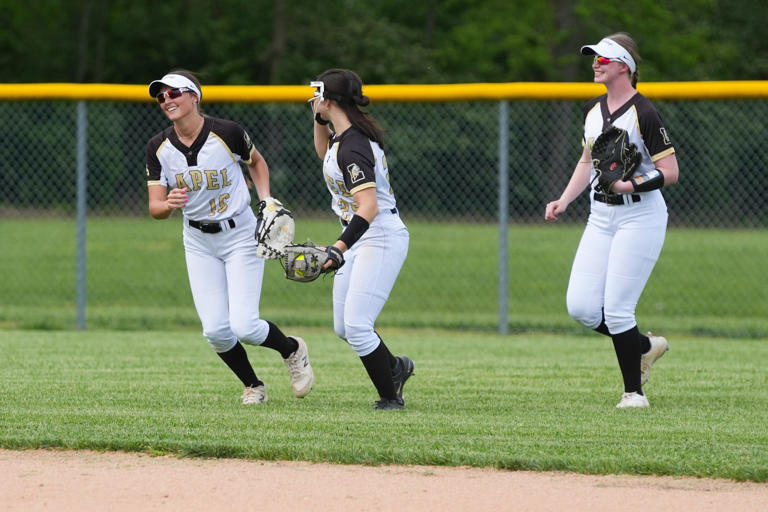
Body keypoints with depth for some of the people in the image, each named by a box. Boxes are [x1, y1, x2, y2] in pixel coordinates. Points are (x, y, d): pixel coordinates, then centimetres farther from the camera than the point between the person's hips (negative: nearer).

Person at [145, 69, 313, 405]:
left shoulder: (227, 133, -16)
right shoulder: (159, 148, -8)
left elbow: (256, 162, 6)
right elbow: (155, 209, -9)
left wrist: (266, 200, -8)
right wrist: (168, 204, -31)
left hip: (240, 236, -3)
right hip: (198, 243, 3)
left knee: (244, 327, -13)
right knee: (215, 330, -6)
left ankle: (293, 350, 18)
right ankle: (253, 386, 20)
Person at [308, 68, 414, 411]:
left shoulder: (353, 148, -23)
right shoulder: (343, 137, 6)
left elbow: (369, 207, -33)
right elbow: (324, 153, 32)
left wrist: (339, 248, -42)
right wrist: (320, 119, 14)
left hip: (381, 240, -10)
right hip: (360, 241, 10)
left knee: (356, 325, -15)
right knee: (344, 327, 14)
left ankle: (390, 397, -4)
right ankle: (395, 367, 33)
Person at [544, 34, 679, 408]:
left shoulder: (642, 113, -13)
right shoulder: (593, 110, 11)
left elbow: (670, 172, -14)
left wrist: (632, 185, -28)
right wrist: (564, 201, 11)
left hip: (639, 217, -8)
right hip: (601, 217, 8)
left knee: (616, 308, -10)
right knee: (581, 307, -1)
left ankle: (634, 391, 5)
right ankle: (646, 346, 22)